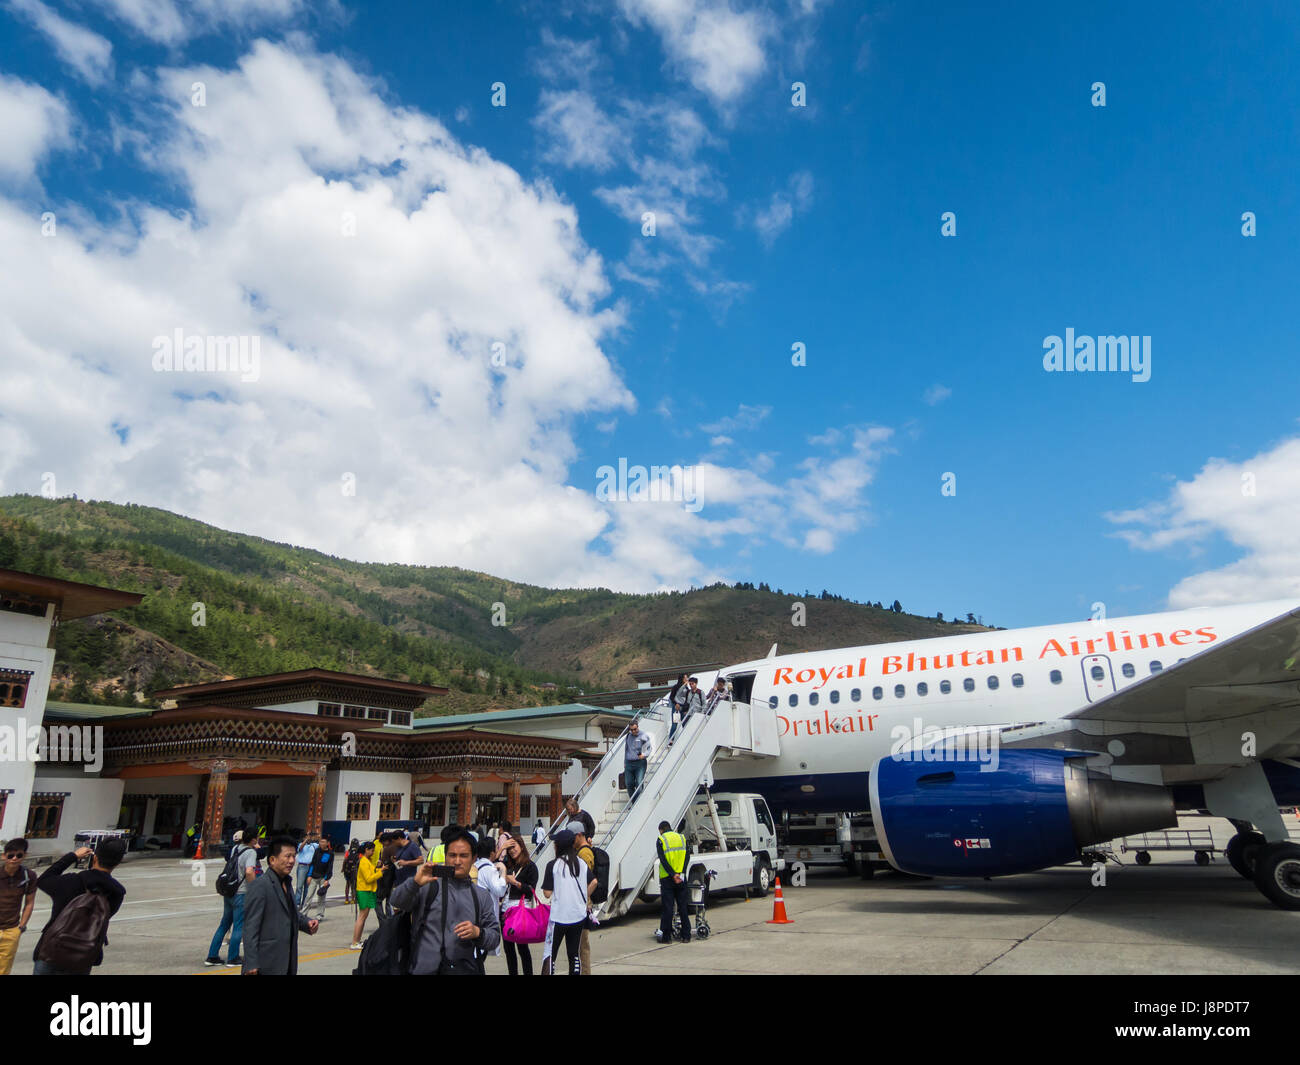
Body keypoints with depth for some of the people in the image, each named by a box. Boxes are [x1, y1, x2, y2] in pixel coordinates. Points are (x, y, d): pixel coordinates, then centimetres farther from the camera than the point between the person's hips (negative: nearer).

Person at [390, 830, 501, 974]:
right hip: (427, 968, -2)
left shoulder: (482, 896, 10)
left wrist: (477, 933, -15)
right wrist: (415, 882, -28)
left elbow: (495, 937, 7)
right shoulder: (430, 884, 3)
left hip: (467, 969, 2)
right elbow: (397, 901, -9)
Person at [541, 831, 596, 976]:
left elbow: (547, 893, -11)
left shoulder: (553, 865, -11)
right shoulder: (581, 862, 3)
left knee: (550, 955, 6)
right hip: (578, 916, 5)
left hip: (558, 916, -4)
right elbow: (593, 882, 4)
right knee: (574, 954, 15)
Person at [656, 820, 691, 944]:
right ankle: (686, 935, 11)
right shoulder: (682, 837, 11)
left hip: (667, 878, -3)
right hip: (681, 878, 3)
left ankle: (666, 936, 4)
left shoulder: (660, 840, -1)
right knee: (682, 907, 10)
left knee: (667, 908, 2)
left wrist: (673, 875, -15)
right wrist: (681, 873, -8)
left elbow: (663, 860, -12)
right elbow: (687, 856, 1)